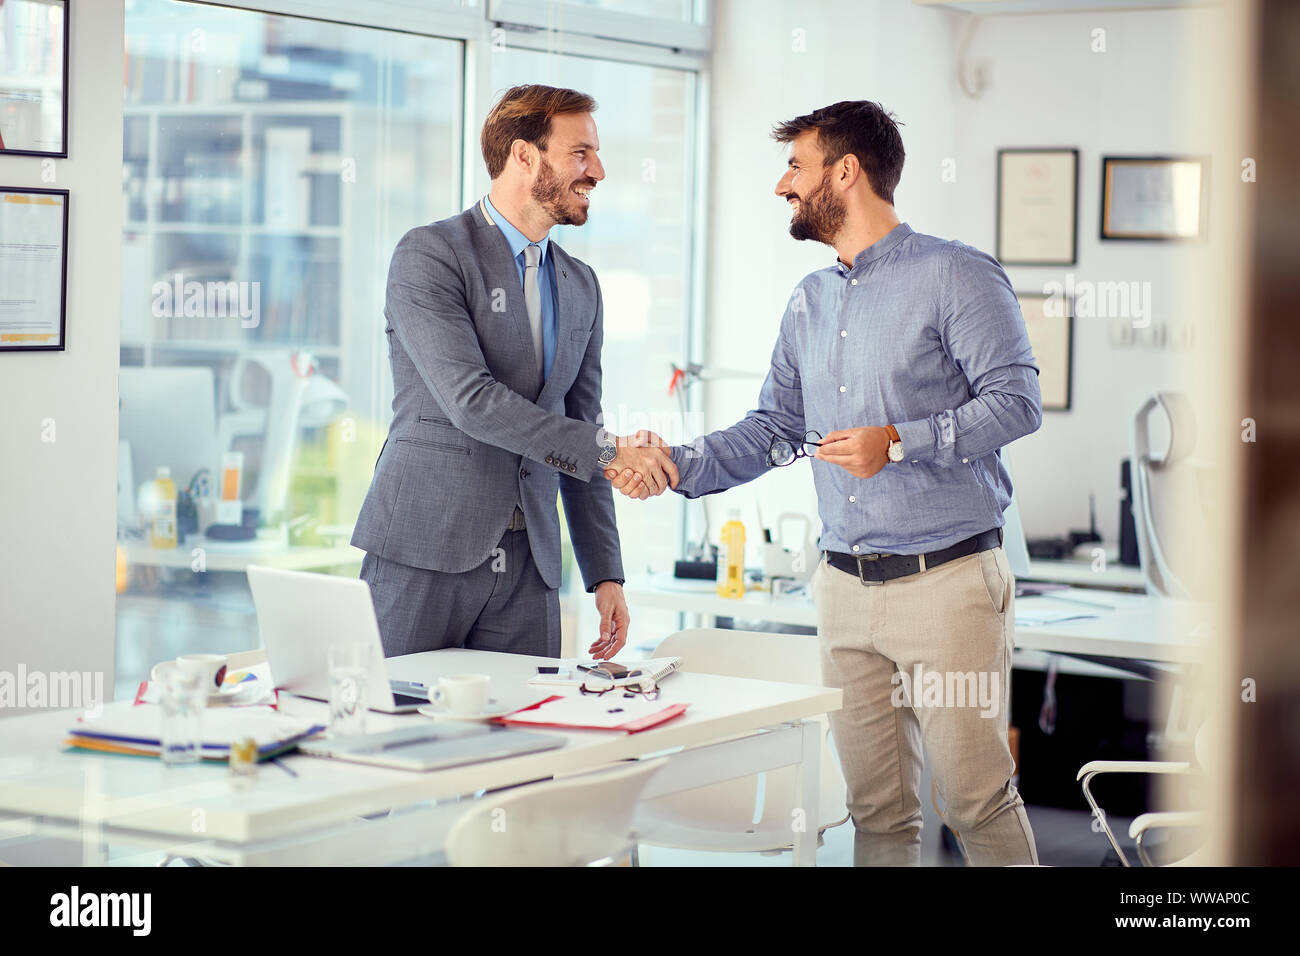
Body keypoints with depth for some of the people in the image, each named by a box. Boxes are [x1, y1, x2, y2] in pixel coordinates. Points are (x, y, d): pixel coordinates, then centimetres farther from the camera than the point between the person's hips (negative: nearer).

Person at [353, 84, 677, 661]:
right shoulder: (429, 256, -6)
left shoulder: (580, 286, 16)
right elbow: (470, 399, -17)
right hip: (425, 551, -5)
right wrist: (609, 450, -17)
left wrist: (605, 574, 11)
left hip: (528, 568, 6)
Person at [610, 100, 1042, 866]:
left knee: (977, 800, -4)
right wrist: (680, 465, 3)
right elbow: (773, 429, 18)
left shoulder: (957, 276, -5)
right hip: (846, 586, 7)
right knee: (879, 807, 9)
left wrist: (899, 442, -21)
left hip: (946, 579, -6)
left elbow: (1017, 401, -12)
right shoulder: (809, 303, 18)